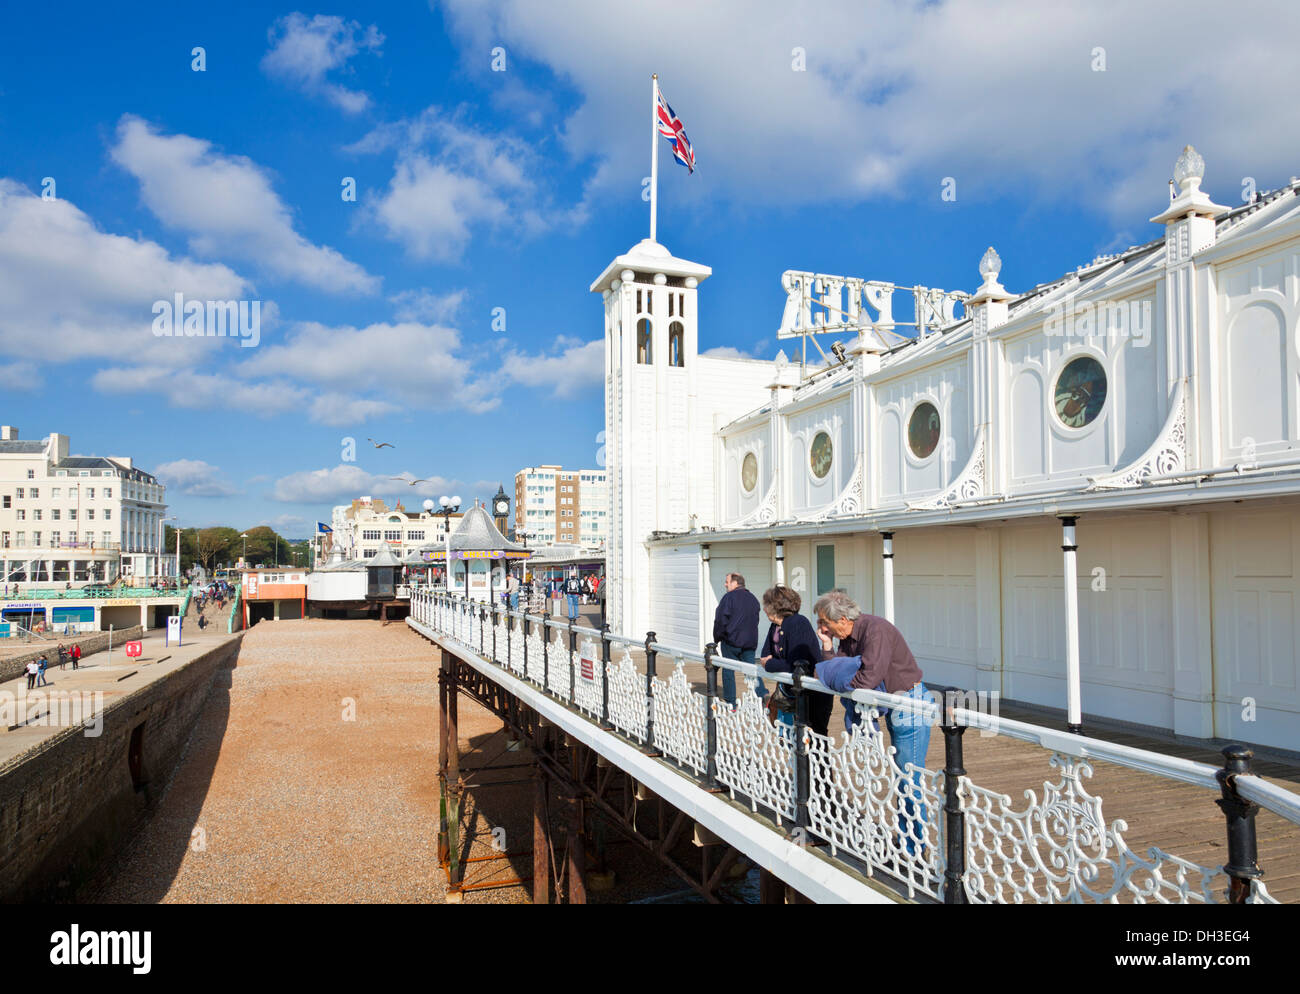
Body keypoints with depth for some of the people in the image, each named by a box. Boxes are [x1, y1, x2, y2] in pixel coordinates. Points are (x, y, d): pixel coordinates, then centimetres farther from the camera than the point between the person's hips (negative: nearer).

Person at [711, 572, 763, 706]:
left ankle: (730, 703, 7)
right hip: (750, 642, 6)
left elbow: (720, 620, -11)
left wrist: (717, 638, 1)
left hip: (731, 641, -6)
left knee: (728, 671, 4)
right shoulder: (753, 599, 13)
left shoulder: (729, 597, -9)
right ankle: (763, 694, -12)